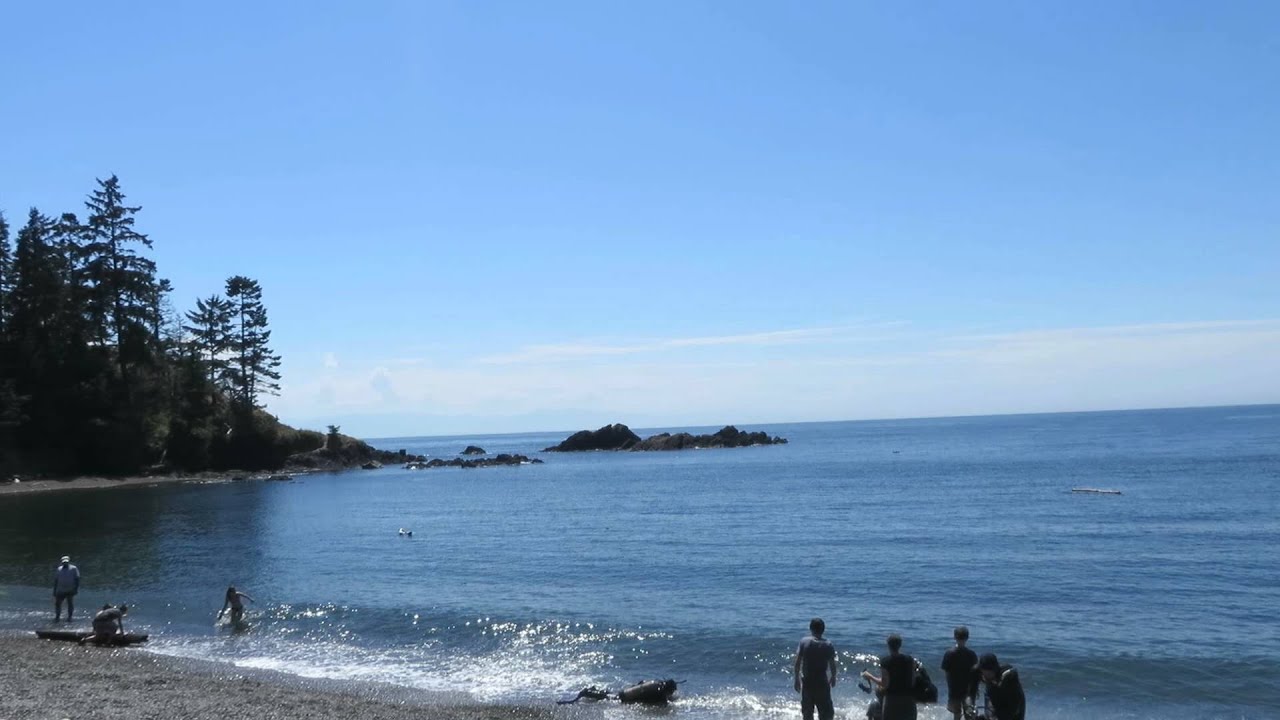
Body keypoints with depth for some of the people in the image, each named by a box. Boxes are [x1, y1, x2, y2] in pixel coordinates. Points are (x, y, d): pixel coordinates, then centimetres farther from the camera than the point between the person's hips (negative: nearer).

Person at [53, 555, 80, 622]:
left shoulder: (73, 569, 1)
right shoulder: (59, 570, 10)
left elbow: (77, 579, -1)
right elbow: (55, 581, 13)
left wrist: (76, 588, -9)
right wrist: (54, 591, 9)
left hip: (70, 591, -2)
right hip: (60, 591, 2)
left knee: (70, 604, 2)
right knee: (57, 603, 1)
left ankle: (69, 617, 12)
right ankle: (57, 617, 14)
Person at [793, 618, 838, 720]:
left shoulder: (804, 642, -8)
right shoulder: (828, 645, -9)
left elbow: (797, 662, -7)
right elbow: (832, 664, -4)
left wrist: (797, 679, 3)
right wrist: (833, 677, 15)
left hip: (807, 681, 1)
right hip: (822, 682, -1)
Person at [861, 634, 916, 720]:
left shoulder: (885, 661, -11)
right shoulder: (910, 659, -1)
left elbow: (885, 684, -12)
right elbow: (913, 682, 1)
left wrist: (870, 676, 0)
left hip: (892, 700, -3)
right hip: (908, 700, 3)